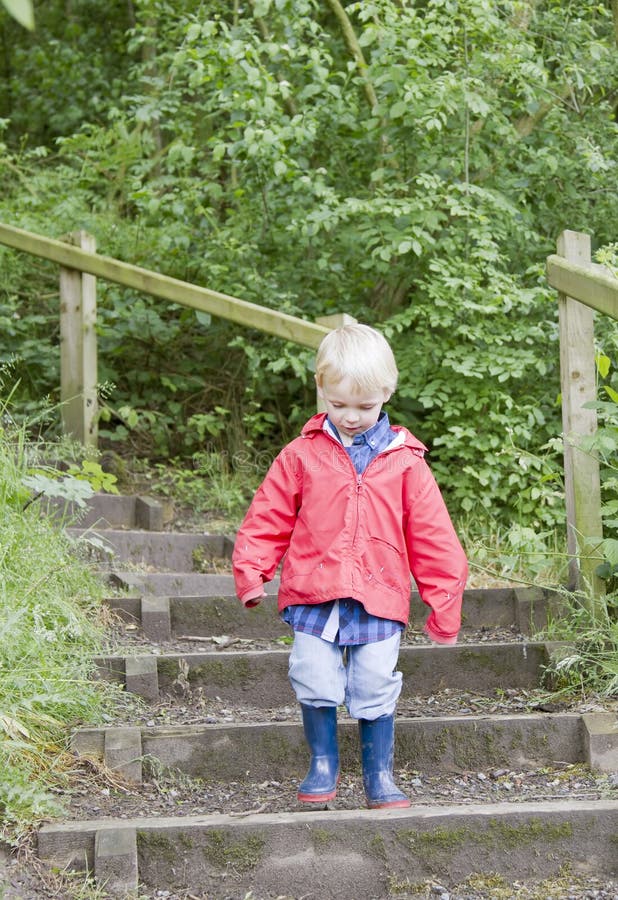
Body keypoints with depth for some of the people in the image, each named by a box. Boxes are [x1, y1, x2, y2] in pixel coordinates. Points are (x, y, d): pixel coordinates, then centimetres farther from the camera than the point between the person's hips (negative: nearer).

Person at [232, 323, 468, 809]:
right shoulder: (302, 455, 3)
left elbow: (433, 536, 7)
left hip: (379, 601, 0)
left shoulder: (404, 462, 4)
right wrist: (252, 572, -2)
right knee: (316, 686, -3)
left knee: (376, 691, 2)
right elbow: (267, 518, 8)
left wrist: (444, 599, 7)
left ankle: (380, 774, 18)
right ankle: (323, 763, 19)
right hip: (313, 597, 0)